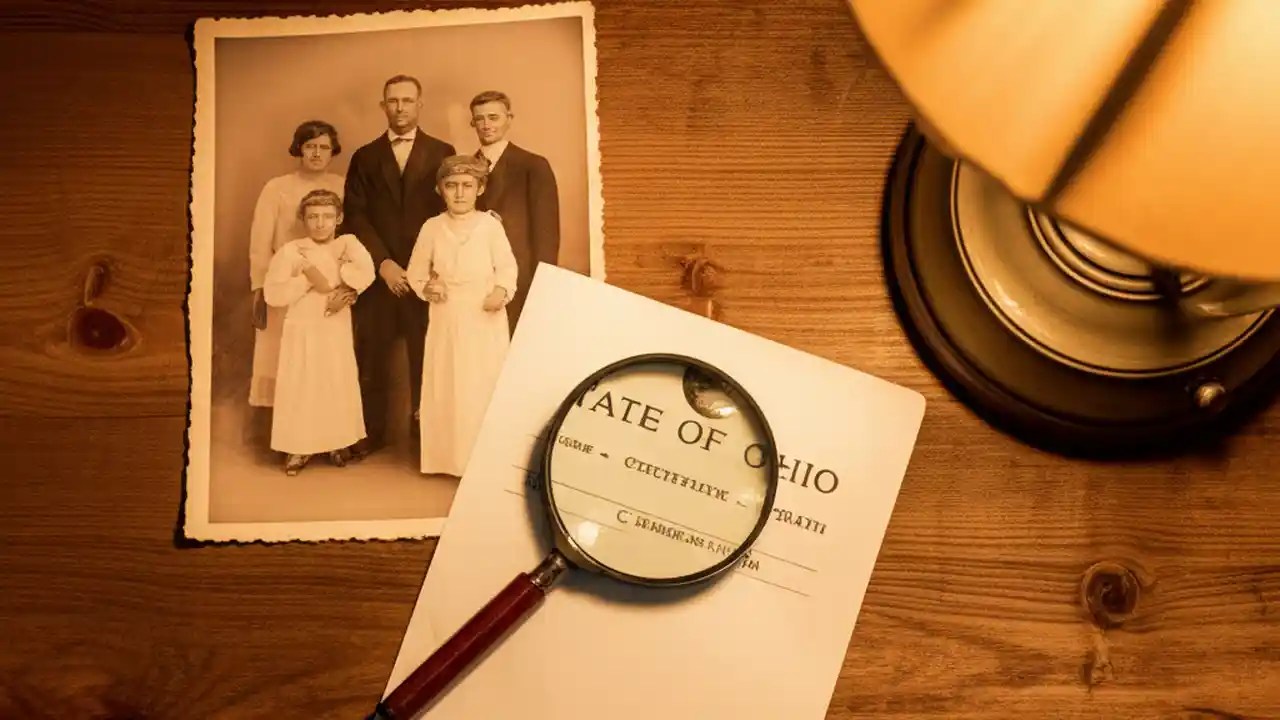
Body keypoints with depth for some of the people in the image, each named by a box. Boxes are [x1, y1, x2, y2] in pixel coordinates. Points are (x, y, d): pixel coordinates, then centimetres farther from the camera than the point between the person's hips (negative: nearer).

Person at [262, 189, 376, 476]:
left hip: (337, 331, 1)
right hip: (302, 331, -1)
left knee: (338, 385, 7)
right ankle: (298, 447, 12)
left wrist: (344, 291, -24)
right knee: (299, 387, 1)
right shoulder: (290, 250, -3)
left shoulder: (348, 243, 0)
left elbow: (366, 271, -18)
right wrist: (307, 280, -15)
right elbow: (273, 294, -8)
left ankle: (337, 443, 22)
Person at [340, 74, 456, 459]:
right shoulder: (365, 156, 12)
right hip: (378, 271, 1)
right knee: (372, 356, 0)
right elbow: (355, 216, 5)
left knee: (426, 355, -1)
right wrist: (382, 262, -8)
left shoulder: (442, 153, 9)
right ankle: (371, 433, 10)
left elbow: (451, 210, 4)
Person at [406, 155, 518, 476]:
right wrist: (426, 288, -6)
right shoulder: (432, 227, 2)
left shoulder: (491, 225, -4)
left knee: (486, 387, 0)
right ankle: (449, 456, 17)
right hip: (447, 318, 2)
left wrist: (502, 290, -22)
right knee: (446, 387, 6)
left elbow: (507, 267, -4)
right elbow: (416, 270, 12)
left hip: (485, 319, -2)